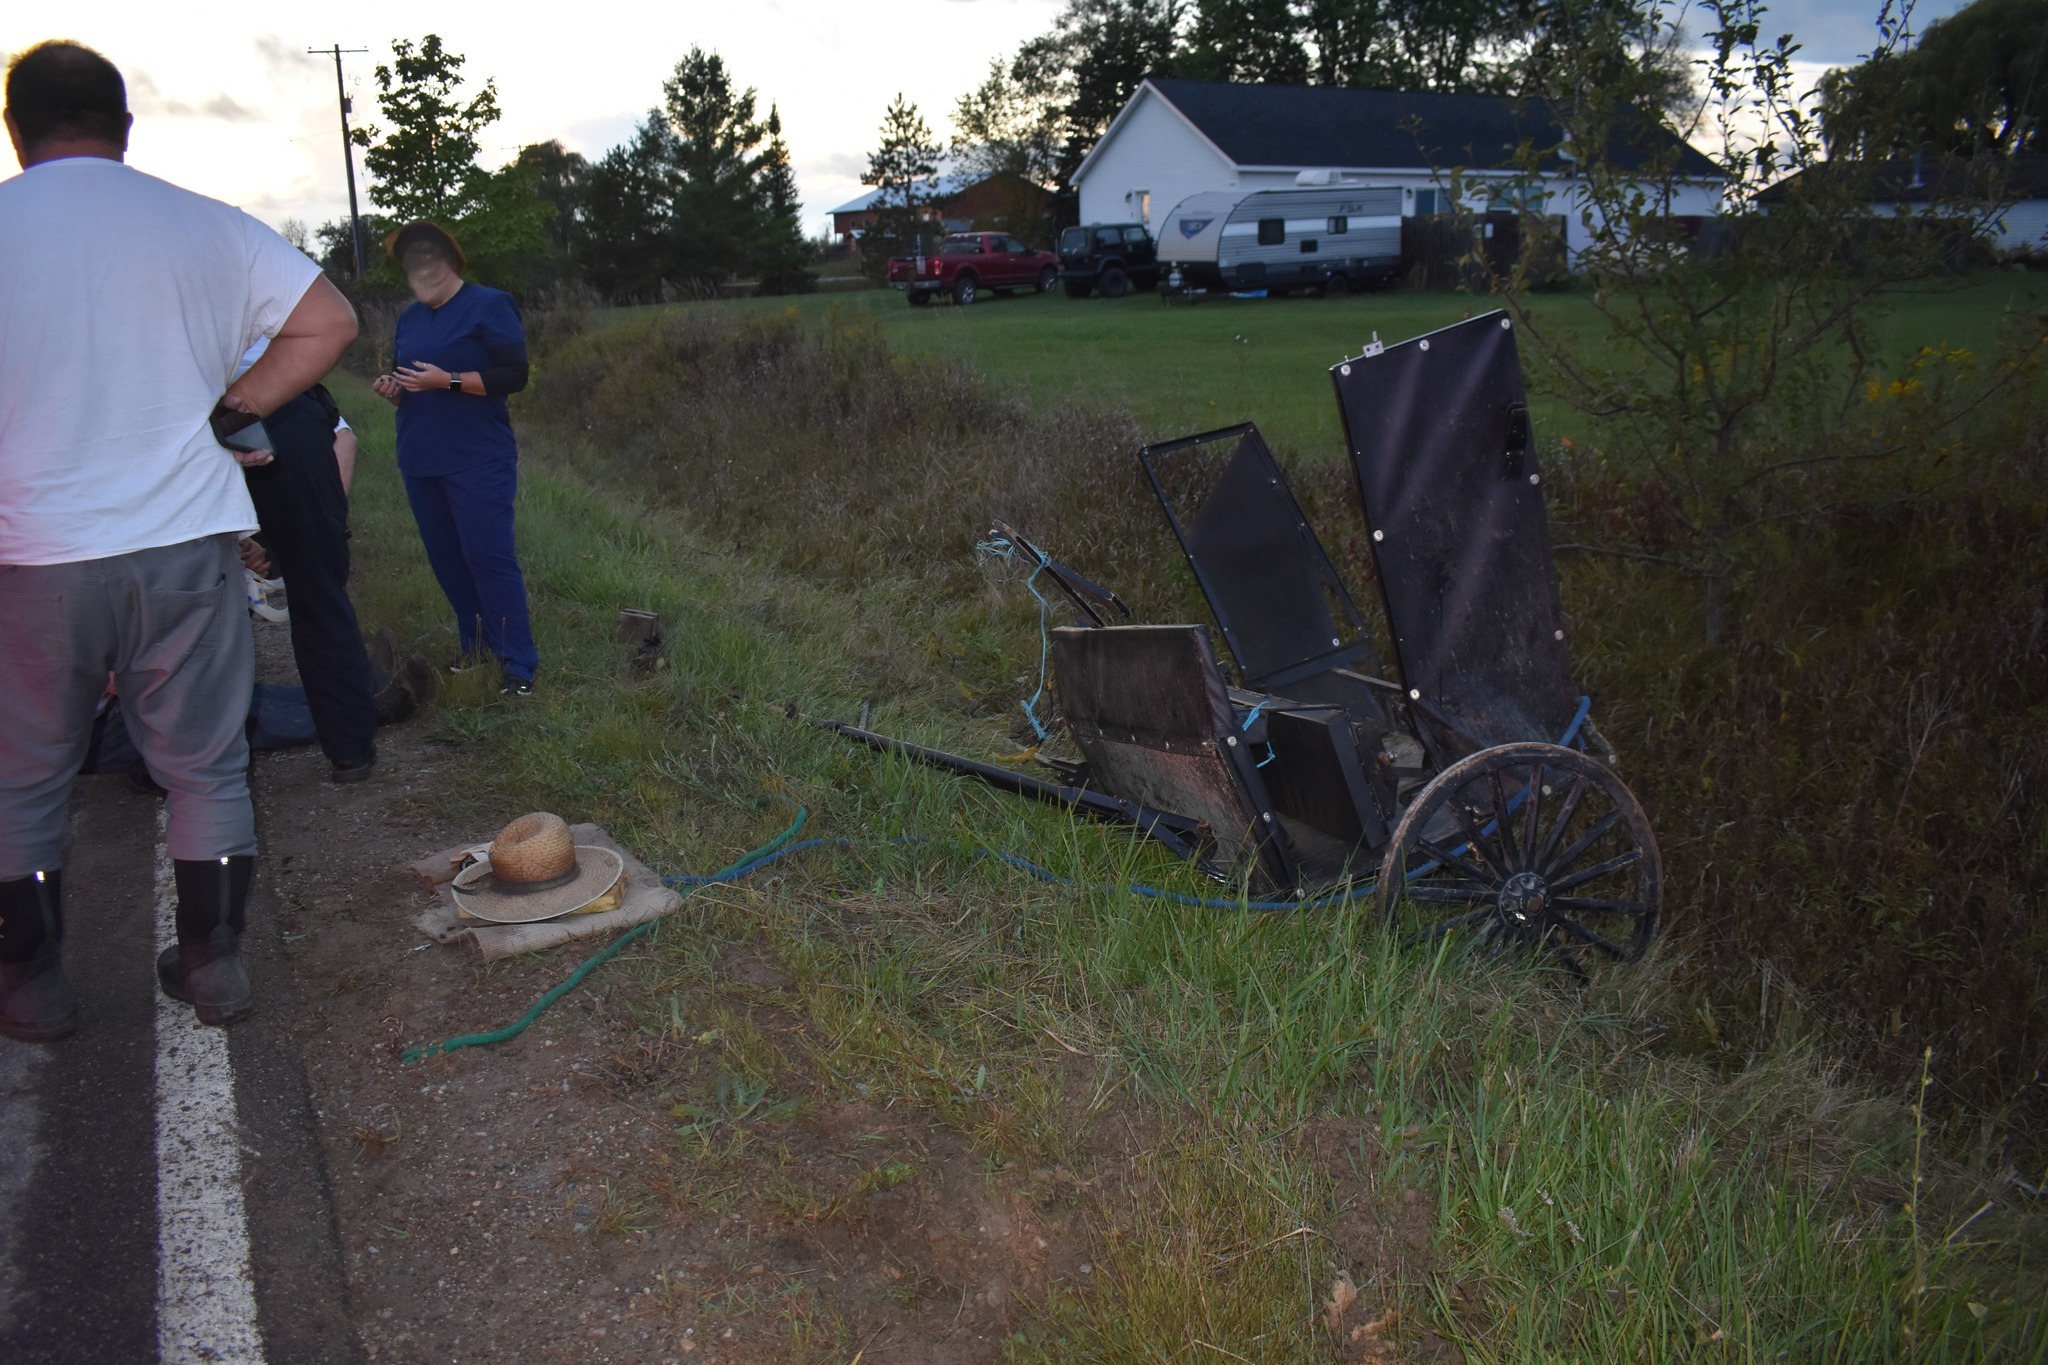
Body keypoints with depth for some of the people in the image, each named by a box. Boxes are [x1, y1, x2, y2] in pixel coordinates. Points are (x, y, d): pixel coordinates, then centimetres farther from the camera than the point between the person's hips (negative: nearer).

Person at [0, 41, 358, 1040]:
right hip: (187, 542, 1)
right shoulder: (202, 226, 1)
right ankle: (212, 965, 19)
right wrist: (229, 406, 3)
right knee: (205, 764, 12)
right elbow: (329, 321, -1)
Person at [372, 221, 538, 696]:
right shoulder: (410, 316, 15)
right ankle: (475, 643, 23)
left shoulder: (488, 306, -5)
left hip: (477, 462, -7)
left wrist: (448, 381, -21)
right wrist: (392, 389, 1)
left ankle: (519, 666, -6)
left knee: (490, 558, -10)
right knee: (446, 560, 10)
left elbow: (514, 375, -13)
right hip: (421, 461, 7)